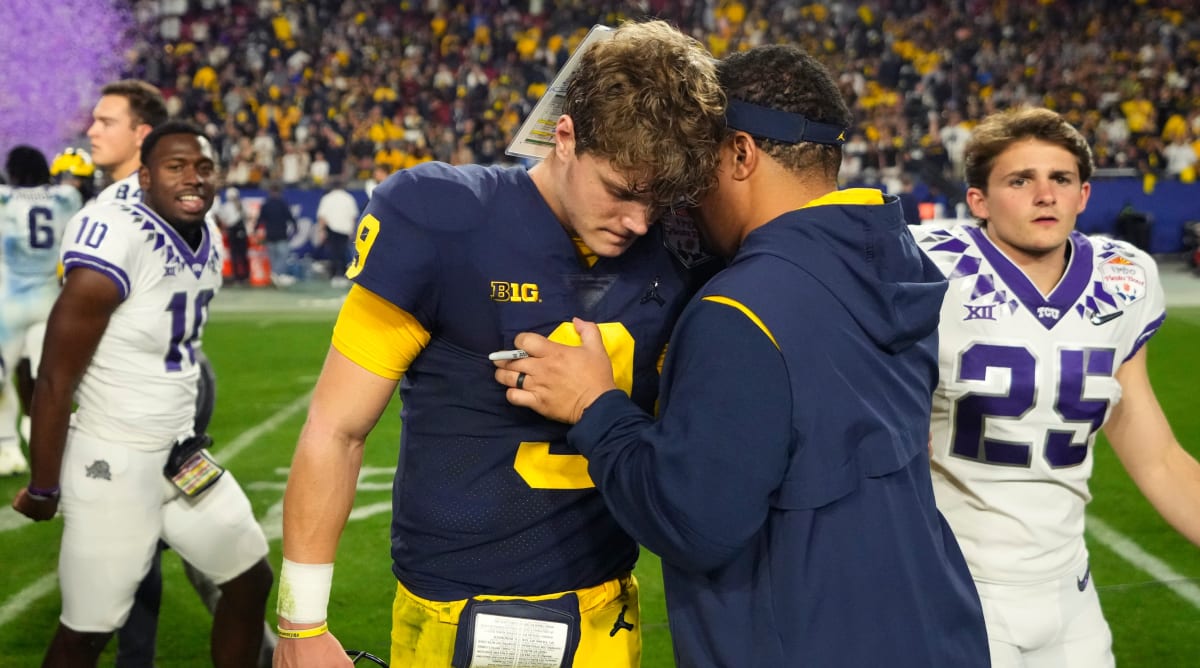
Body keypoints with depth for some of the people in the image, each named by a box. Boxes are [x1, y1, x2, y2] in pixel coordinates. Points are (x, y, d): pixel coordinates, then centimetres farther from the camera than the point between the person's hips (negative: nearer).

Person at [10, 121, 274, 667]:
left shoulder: (208, 241, 3)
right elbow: (55, 380, -19)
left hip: (180, 454, 8)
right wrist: (42, 488, -12)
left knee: (250, 581, 17)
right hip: (113, 463, -8)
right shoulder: (118, 241, -23)